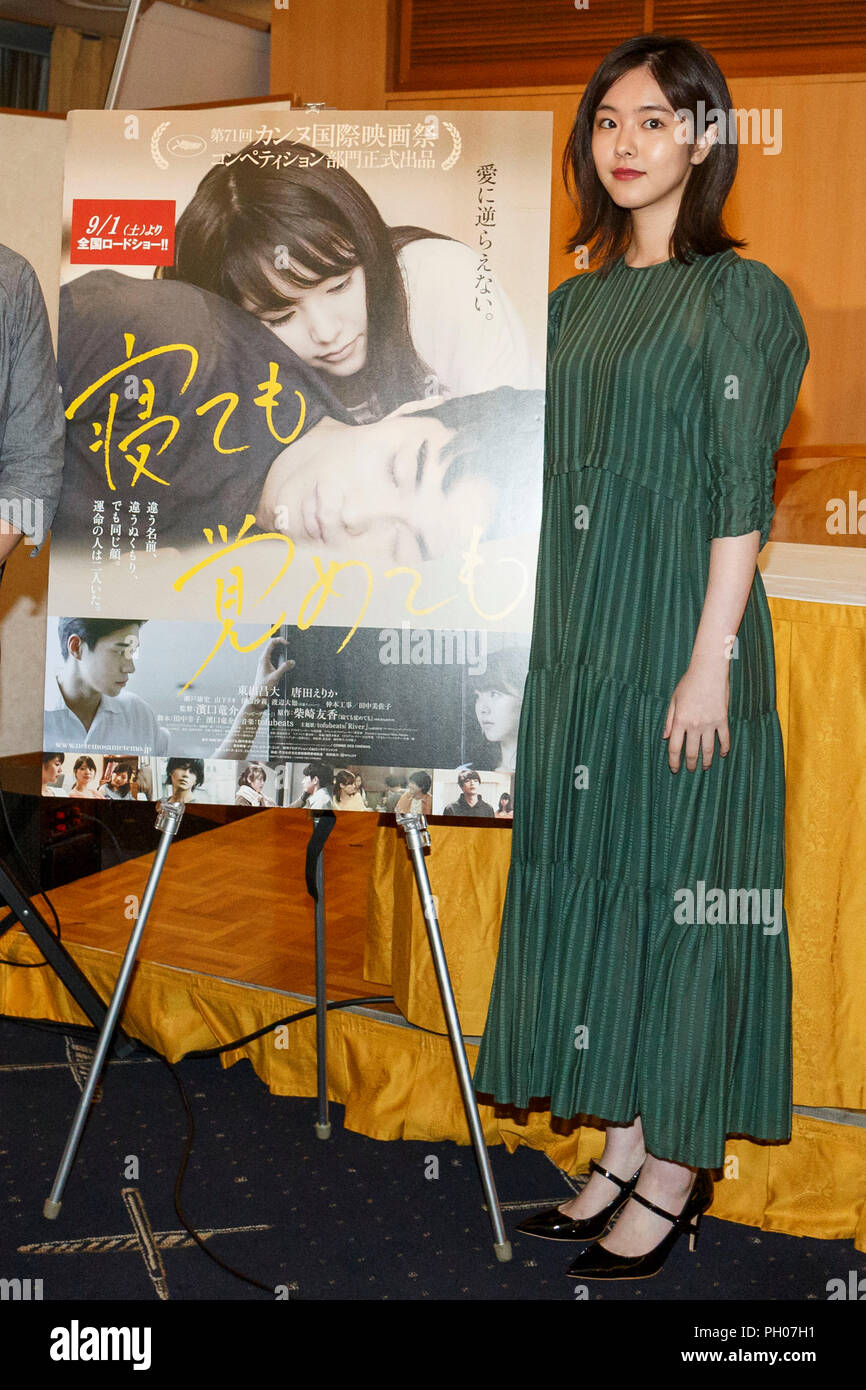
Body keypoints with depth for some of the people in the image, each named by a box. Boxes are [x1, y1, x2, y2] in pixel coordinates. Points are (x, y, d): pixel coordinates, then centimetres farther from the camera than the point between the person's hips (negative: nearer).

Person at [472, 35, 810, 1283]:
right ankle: (623, 1149, 23)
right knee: (589, 878, 10)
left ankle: (679, 1169, 14)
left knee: (676, 882, 0)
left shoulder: (739, 296, -6)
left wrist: (710, 663, -17)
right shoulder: (578, 303, 13)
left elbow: (741, 497, -11)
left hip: (679, 635, -7)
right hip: (575, 640, 7)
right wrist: (545, 650, 14)